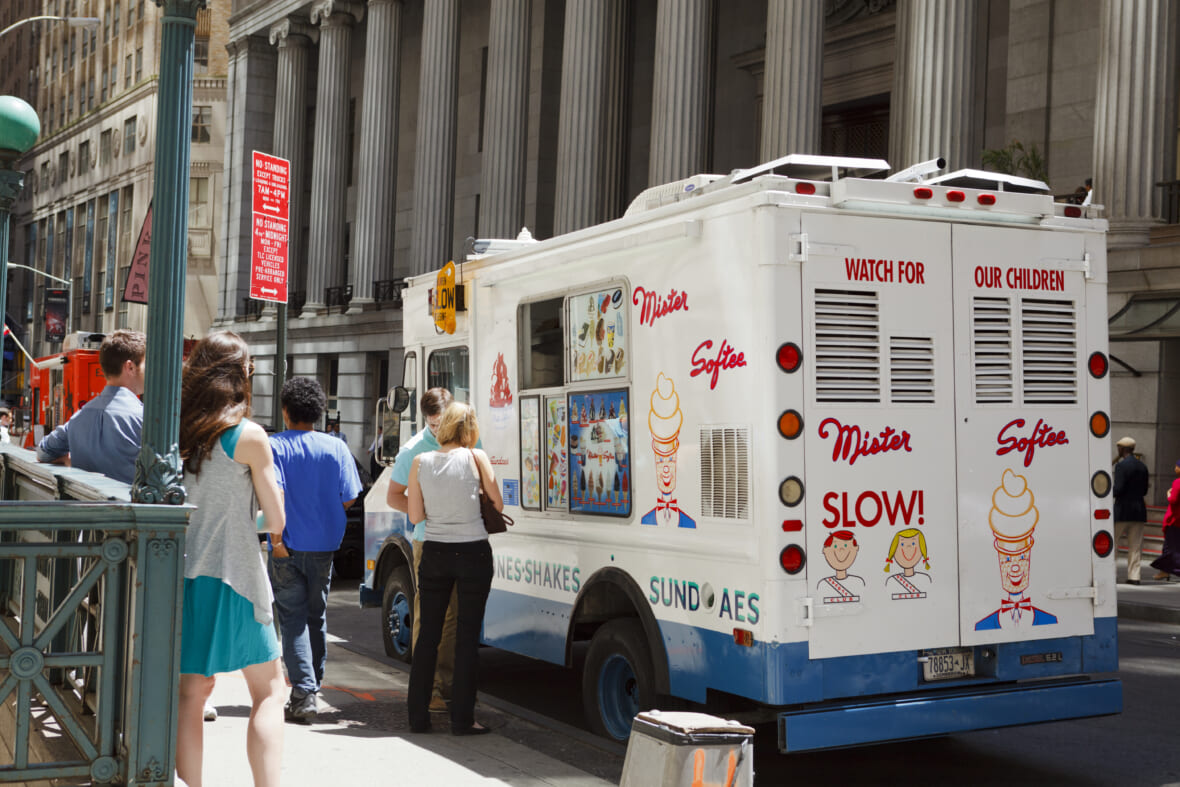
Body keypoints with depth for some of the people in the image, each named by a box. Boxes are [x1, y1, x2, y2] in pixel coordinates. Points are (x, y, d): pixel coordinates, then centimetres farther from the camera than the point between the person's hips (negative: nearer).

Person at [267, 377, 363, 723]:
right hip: (323, 545, 3)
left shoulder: (274, 446, -7)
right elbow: (347, 499, 0)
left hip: (287, 548, -3)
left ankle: (303, 692, -10)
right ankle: (312, 687, 25)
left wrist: (277, 538, -14)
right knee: (316, 616, 17)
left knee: (293, 619, 1)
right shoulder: (336, 448, 0)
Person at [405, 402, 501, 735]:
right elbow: (497, 504, 0)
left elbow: (415, 515, -1)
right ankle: (462, 718, 5)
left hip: (434, 554, 3)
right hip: (473, 554, -3)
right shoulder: (476, 457, -7)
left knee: (428, 633, 12)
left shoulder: (420, 462, -1)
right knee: (467, 635, 4)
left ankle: (418, 715, 14)